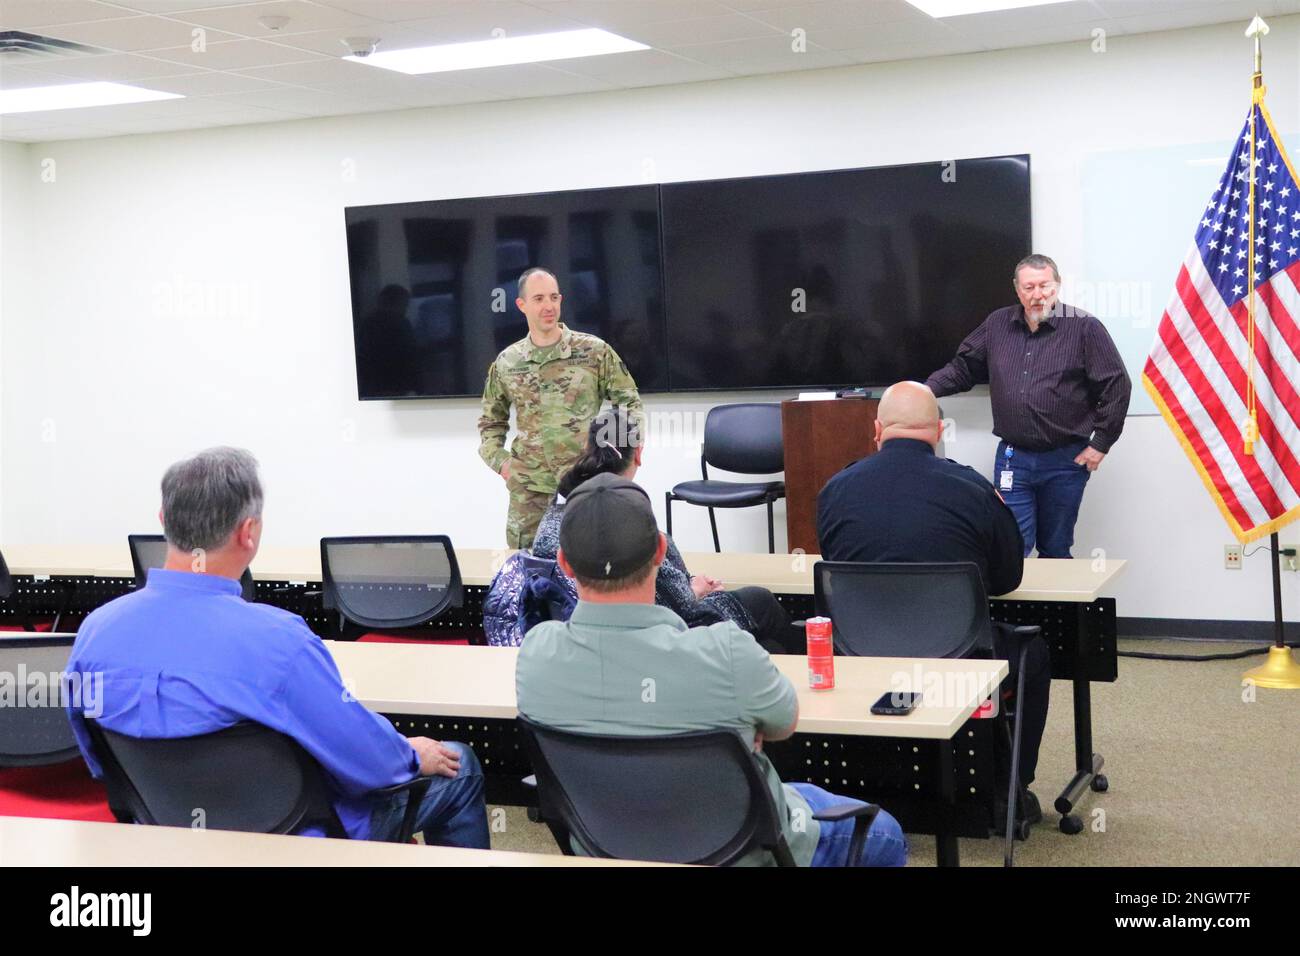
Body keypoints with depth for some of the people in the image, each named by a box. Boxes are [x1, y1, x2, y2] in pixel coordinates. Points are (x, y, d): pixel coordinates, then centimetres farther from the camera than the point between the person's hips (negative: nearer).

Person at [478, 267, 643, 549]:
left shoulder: (594, 351, -1)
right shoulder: (505, 363, 5)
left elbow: (629, 401, 6)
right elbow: (491, 421, 18)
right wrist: (499, 460, 4)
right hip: (528, 486, 2)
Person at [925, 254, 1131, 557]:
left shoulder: (1084, 327, -5)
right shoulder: (998, 325, 7)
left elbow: (1116, 386, -3)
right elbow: (963, 367, 17)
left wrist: (1100, 444, -5)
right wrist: (926, 390, 0)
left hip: (1064, 461, -2)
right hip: (1012, 458, 2)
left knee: (1055, 551, 10)